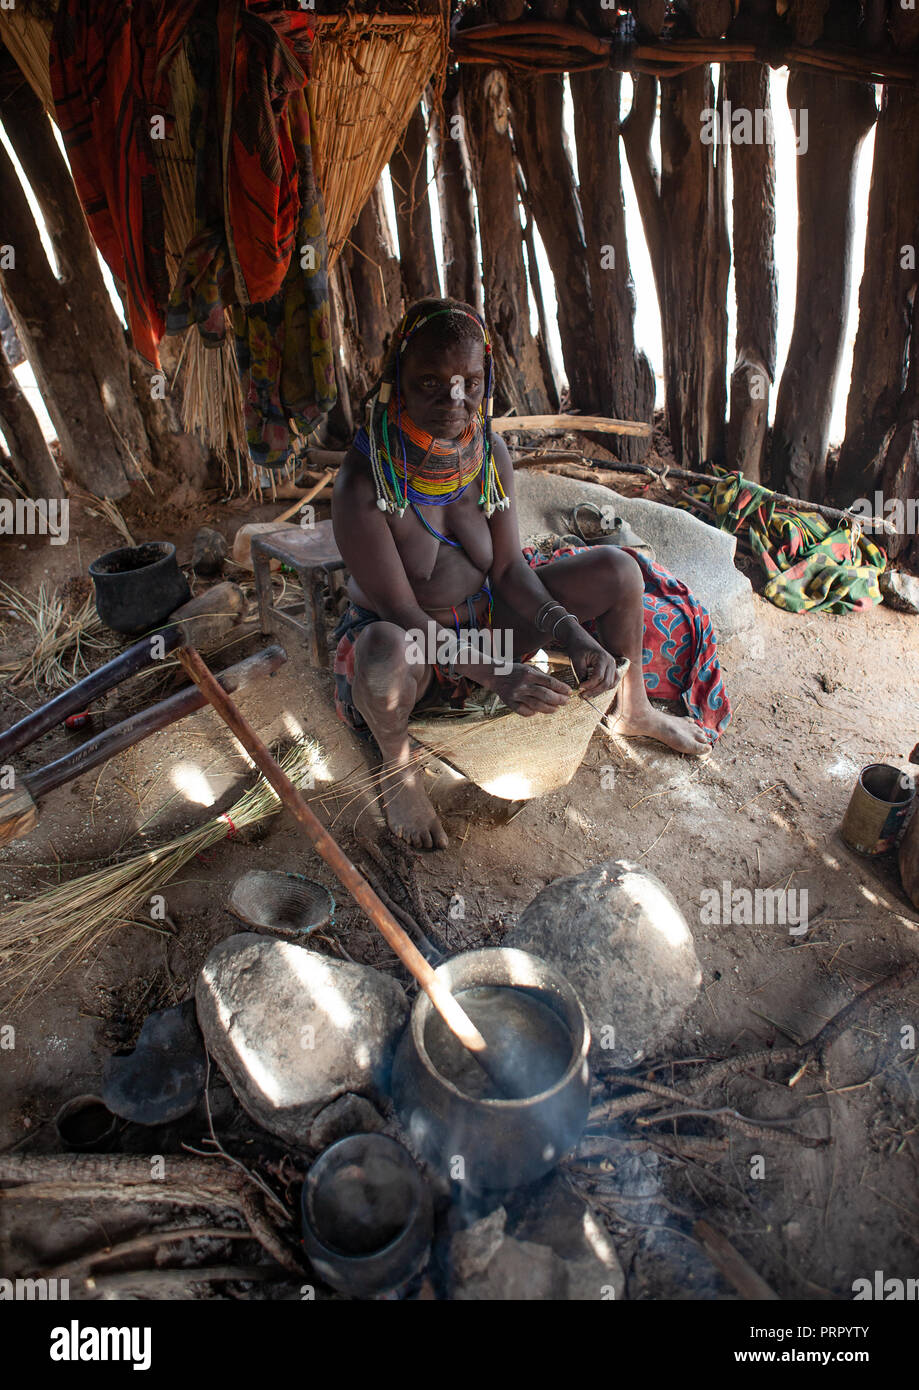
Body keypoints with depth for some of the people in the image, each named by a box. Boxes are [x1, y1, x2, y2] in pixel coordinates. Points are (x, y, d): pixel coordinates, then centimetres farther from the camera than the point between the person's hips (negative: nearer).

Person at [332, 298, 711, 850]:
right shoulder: (363, 482, -25)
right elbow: (402, 614, -26)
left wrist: (572, 634, -22)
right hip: (402, 640, -5)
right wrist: (497, 675, -35)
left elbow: (509, 567, -6)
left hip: (484, 619, 6)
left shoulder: (490, 452, -8)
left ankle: (635, 710, 20)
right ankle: (398, 762, -9)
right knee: (383, 651, -44)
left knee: (616, 570, -4)